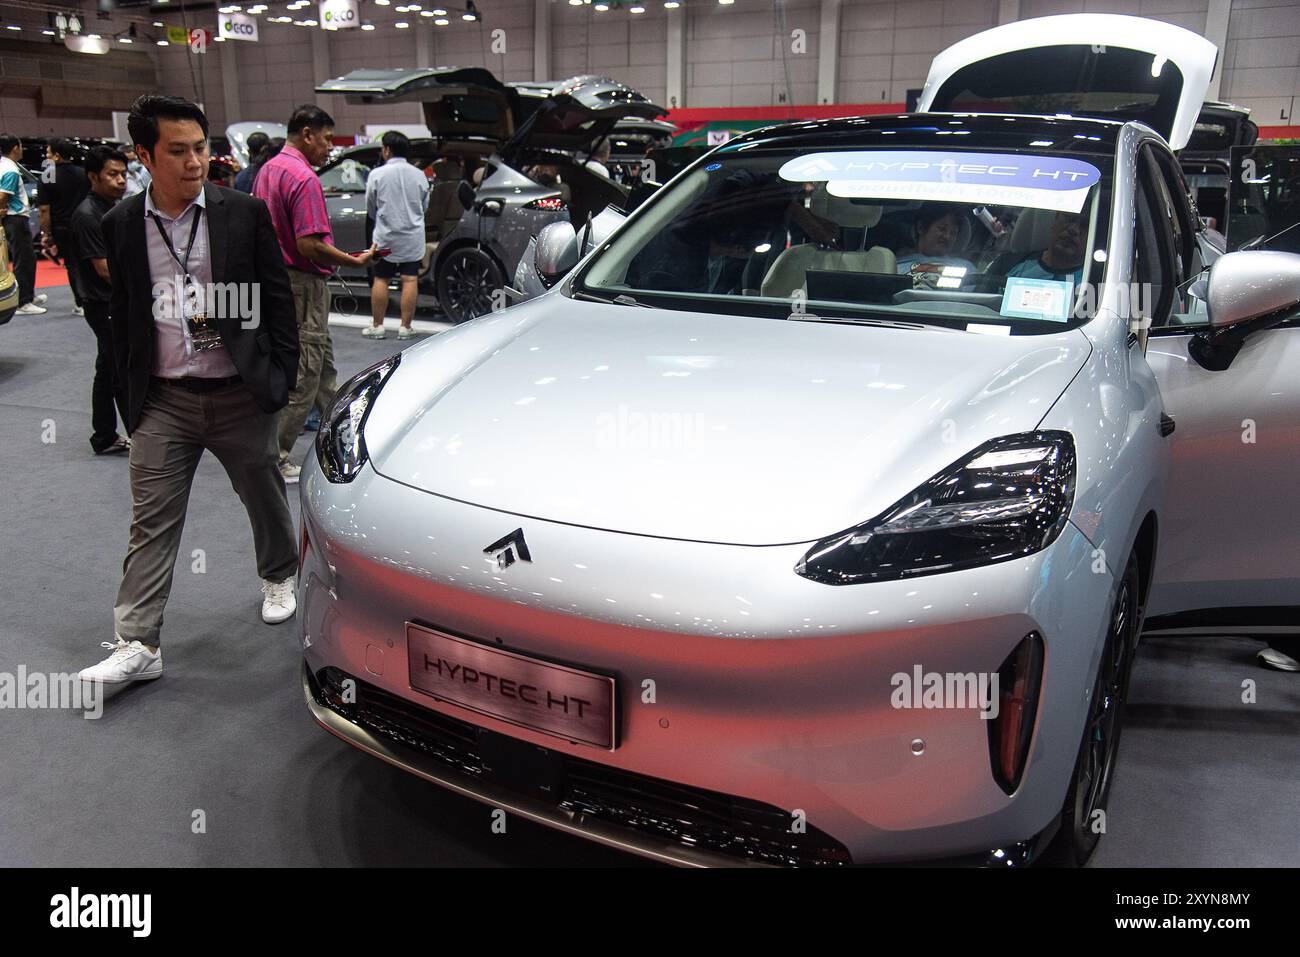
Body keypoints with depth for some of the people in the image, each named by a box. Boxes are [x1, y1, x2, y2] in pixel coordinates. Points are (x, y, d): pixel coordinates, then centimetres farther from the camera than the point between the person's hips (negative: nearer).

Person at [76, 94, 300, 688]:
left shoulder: (246, 214, -4)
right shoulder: (121, 225, 2)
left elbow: (277, 300, 1)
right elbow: (123, 316, 9)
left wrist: (281, 378, -3)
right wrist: (130, 392, 8)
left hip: (241, 396, -1)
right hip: (163, 401, 1)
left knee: (264, 499, 16)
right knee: (152, 523, 1)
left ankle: (279, 576, 44)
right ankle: (137, 644, 6)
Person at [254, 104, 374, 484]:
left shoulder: (268, 170, 12)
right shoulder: (303, 178, -19)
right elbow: (310, 245, -26)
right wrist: (355, 261, -17)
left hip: (275, 278, 10)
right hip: (302, 285, -10)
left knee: (323, 365, 20)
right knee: (302, 375, -2)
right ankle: (274, 459, 4)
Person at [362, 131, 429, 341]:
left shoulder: (377, 175, -6)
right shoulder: (419, 175, 1)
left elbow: (370, 208, 4)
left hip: (385, 236, -1)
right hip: (413, 236, 2)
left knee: (380, 279, 8)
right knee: (410, 280, 2)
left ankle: (377, 326, 11)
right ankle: (405, 327, 3)